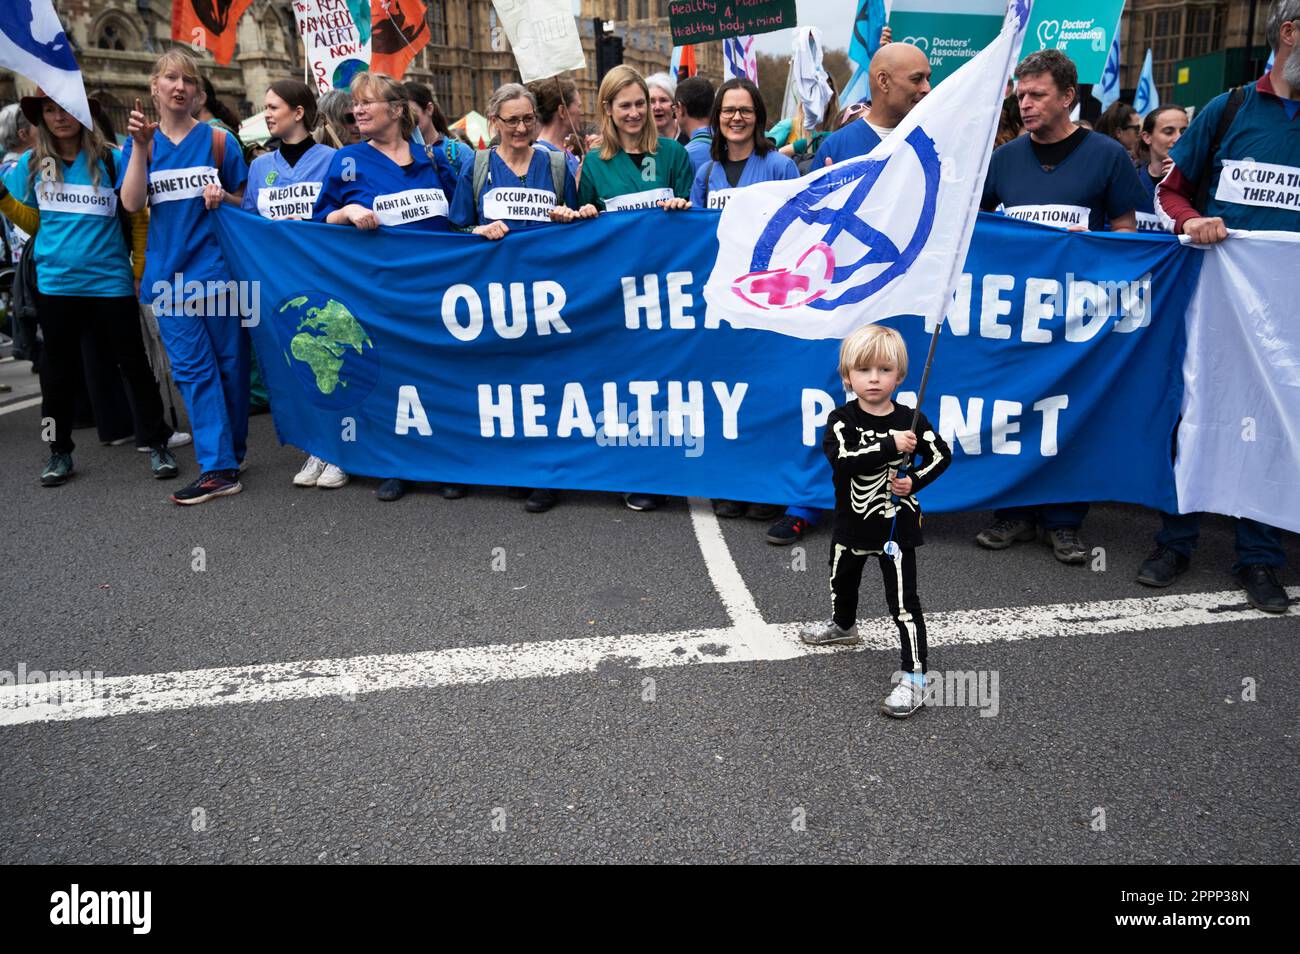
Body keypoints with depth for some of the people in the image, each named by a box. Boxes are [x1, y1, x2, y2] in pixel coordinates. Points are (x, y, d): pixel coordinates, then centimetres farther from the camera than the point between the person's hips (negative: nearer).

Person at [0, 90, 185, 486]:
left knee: (132, 363, 3)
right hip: (55, 285, 3)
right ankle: (59, 452, 23)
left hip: (110, 282, -3)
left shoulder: (111, 159, -3)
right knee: (58, 369, 12)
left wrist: (141, 270, -3)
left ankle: (157, 445, 14)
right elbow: (34, 222, 14)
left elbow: (138, 218, 0)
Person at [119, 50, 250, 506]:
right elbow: (131, 203, -4)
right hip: (168, 273, 1)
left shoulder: (218, 139, 5)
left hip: (218, 266, -1)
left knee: (230, 362, 4)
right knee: (192, 369, -2)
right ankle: (219, 468, 0)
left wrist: (223, 197, -11)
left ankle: (232, 450, 20)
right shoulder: (142, 141, 9)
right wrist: (139, 144, -11)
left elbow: (246, 202, 10)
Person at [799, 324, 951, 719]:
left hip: (895, 526, -3)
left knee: (904, 602, -6)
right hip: (852, 523, 3)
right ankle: (843, 626, 56)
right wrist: (890, 446, -36)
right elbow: (843, 460, -30)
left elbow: (941, 456, 1)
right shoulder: (842, 420, -13)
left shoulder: (909, 420, -10)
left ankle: (914, 676, 2)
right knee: (842, 581, 26)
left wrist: (914, 481, -16)